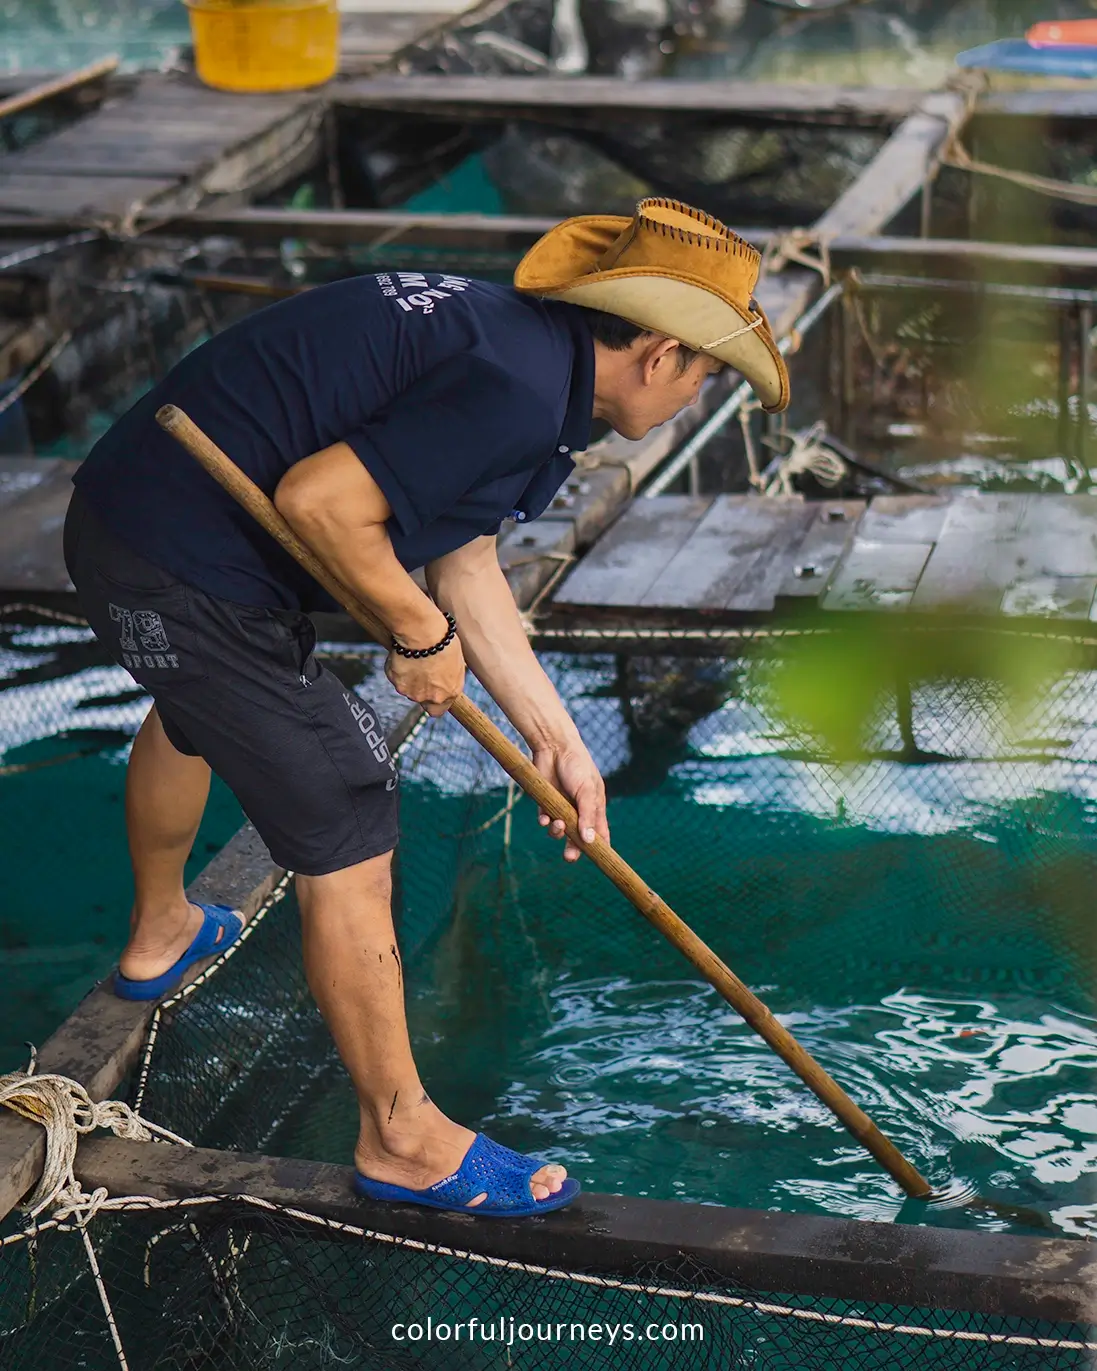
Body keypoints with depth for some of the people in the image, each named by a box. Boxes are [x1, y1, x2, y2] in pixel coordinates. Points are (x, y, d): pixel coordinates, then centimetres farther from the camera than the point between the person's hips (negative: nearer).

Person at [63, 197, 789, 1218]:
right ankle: (401, 1136, 16)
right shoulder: (518, 394, -22)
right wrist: (419, 632, -12)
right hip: (190, 581, -10)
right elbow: (317, 499, -28)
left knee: (195, 719, 37)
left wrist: (556, 739, 14)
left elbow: (465, 564, 14)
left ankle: (158, 934, 64)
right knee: (349, 846, -1)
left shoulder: (514, 335, 9)